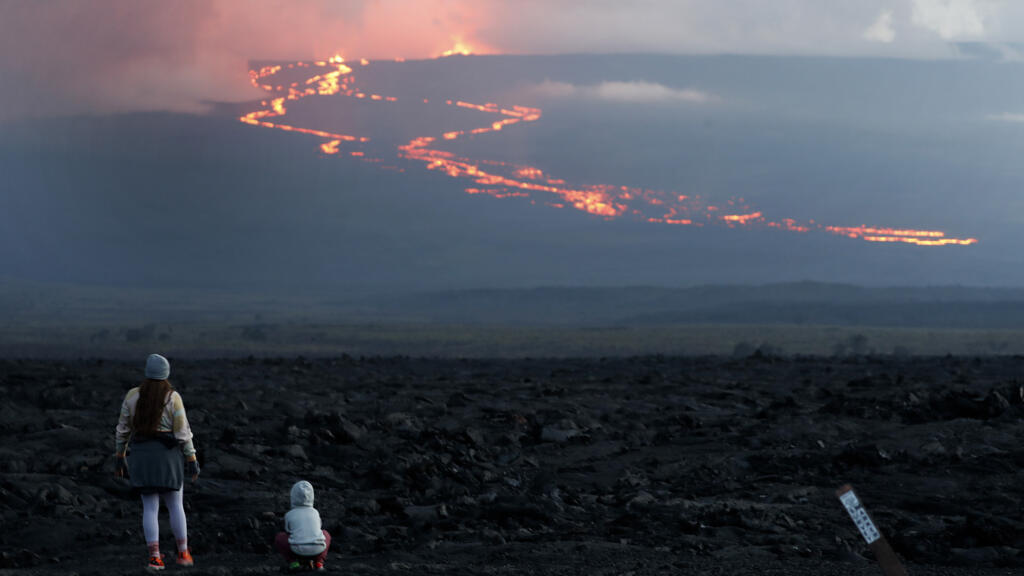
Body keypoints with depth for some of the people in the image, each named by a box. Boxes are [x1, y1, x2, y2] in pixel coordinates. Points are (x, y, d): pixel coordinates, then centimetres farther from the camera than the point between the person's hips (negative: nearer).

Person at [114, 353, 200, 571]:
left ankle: (155, 557, -4)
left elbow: (123, 429, 4)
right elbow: (183, 431, -9)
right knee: (176, 506, 12)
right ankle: (183, 553, 17)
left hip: (141, 455, 2)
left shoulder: (133, 395, 0)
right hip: (168, 454, -2)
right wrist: (192, 460, -4)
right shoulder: (172, 397, -9)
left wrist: (119, 457, 14)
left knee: (150, 508, 5)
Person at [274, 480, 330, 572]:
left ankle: (293, 562, 4)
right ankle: (318, 562, 12)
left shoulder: (289, 515, 10)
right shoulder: (315, 513, 18)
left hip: (298, 550, -2)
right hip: (317, 550, 2)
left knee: (279, 538, 25)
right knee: (325, 534, 34)